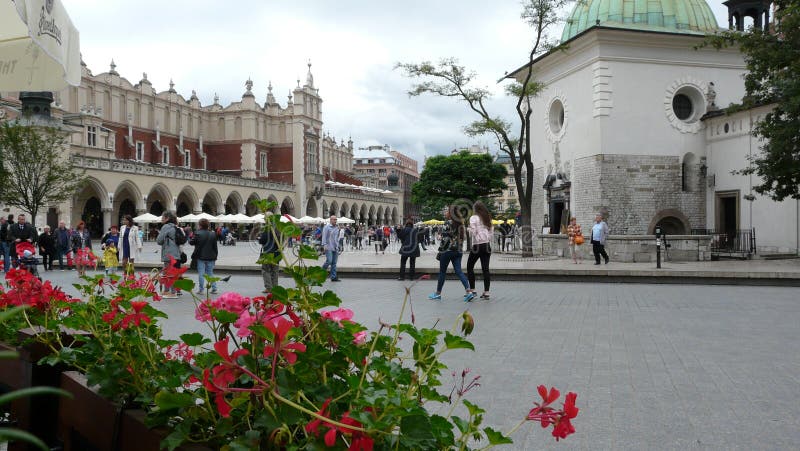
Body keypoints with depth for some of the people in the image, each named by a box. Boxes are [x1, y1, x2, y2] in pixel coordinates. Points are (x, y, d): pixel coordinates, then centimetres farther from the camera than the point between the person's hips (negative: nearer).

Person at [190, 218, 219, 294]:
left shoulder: (197, 234, -12)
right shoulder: (212, 234, 2)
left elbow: (191, 242, -2)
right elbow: (215, 247, 6)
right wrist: (215, 256, 13)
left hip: (201, 257, -4)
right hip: (210, 257, 4)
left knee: (201, 273, 2)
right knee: (210, 273, 12)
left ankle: (201, 289, 2)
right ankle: (214, 289, 9)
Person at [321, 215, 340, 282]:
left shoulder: (336, 228, 17)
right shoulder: (327, 227, -4)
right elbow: (324, 236, -11)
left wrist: (337, 246, 21)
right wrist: (324, 245, -21)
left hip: (335, 248, 7)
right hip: (328, 248, -7)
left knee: (334, 263, 4)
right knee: (329, 261, -15)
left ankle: (333, 277, 5)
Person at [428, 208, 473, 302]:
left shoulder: (447, 223, -10)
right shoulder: (460, 223, 12)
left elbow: (444, 238, -14)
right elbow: (463, 237, 14)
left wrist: (440, 251, -9)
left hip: (447, 250, -6)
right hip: (458, 251, 7)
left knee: (442, 272, 6)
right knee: (458, 271, 2)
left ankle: (438, 293, 15)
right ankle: (469, 292, -13)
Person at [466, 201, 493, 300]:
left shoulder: (473, 218, -7)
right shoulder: (488, 218, 11)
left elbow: (472, 232, -12)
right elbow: (492, 231, 10)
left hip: (477, 245, -5)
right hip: (487, 245, 5)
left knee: (470, 267, 9)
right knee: (485, 269, 4)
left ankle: (472, 290, 6)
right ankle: (486, 292, 1)